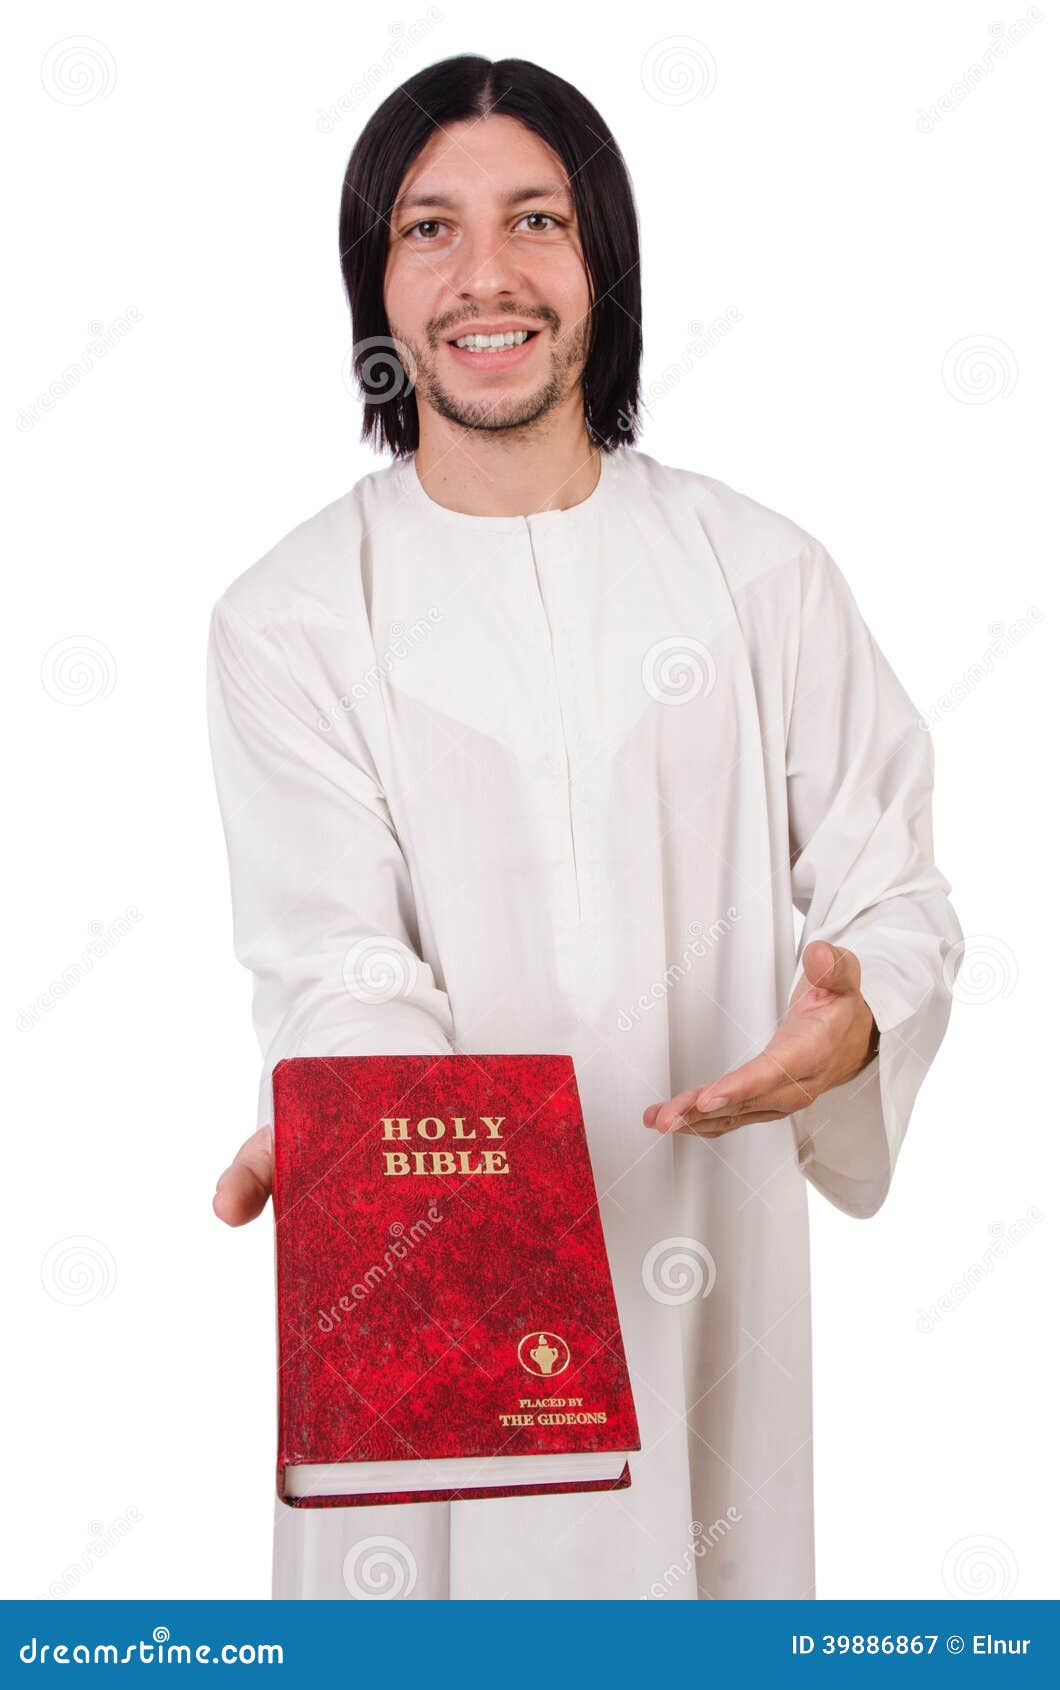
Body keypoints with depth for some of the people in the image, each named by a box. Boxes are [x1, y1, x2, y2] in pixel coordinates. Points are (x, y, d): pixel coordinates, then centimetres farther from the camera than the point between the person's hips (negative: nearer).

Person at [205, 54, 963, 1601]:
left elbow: (892, 891, 3)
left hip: (705, 1262, 2)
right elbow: (342, 961, -11)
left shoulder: (761, 573, 2)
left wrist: (857, 1023, -19)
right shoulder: (291, 617, -2)